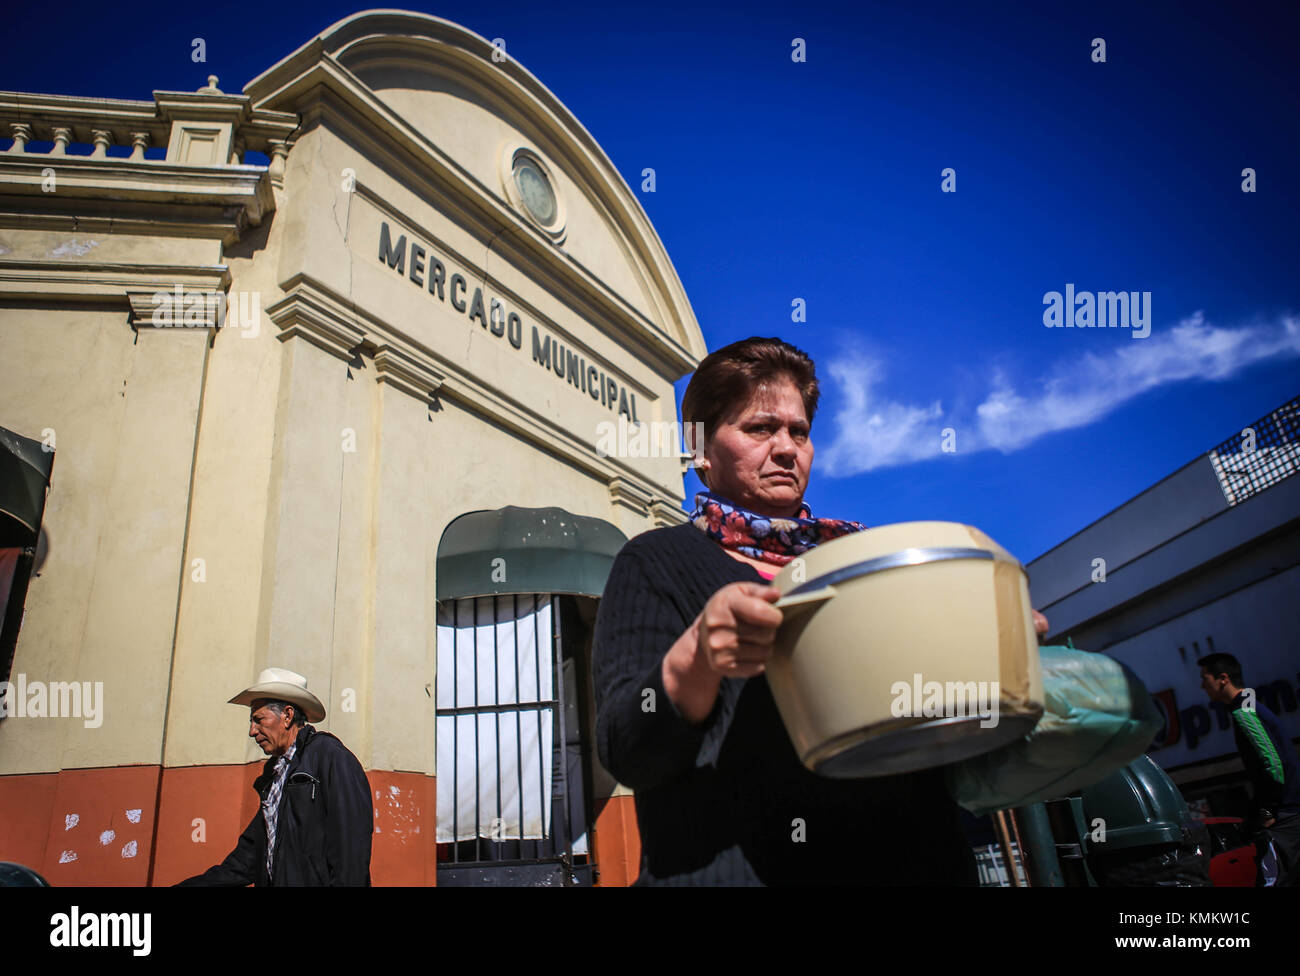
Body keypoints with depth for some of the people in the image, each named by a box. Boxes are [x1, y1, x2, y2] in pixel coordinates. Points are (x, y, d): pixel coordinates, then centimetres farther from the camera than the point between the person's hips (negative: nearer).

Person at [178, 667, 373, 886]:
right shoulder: (274, 772, 20)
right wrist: (191, 884, 14)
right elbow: (248, 858, 21)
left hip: (316, 880, -8)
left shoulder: (329, 755, -7)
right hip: (273, 881, 8)